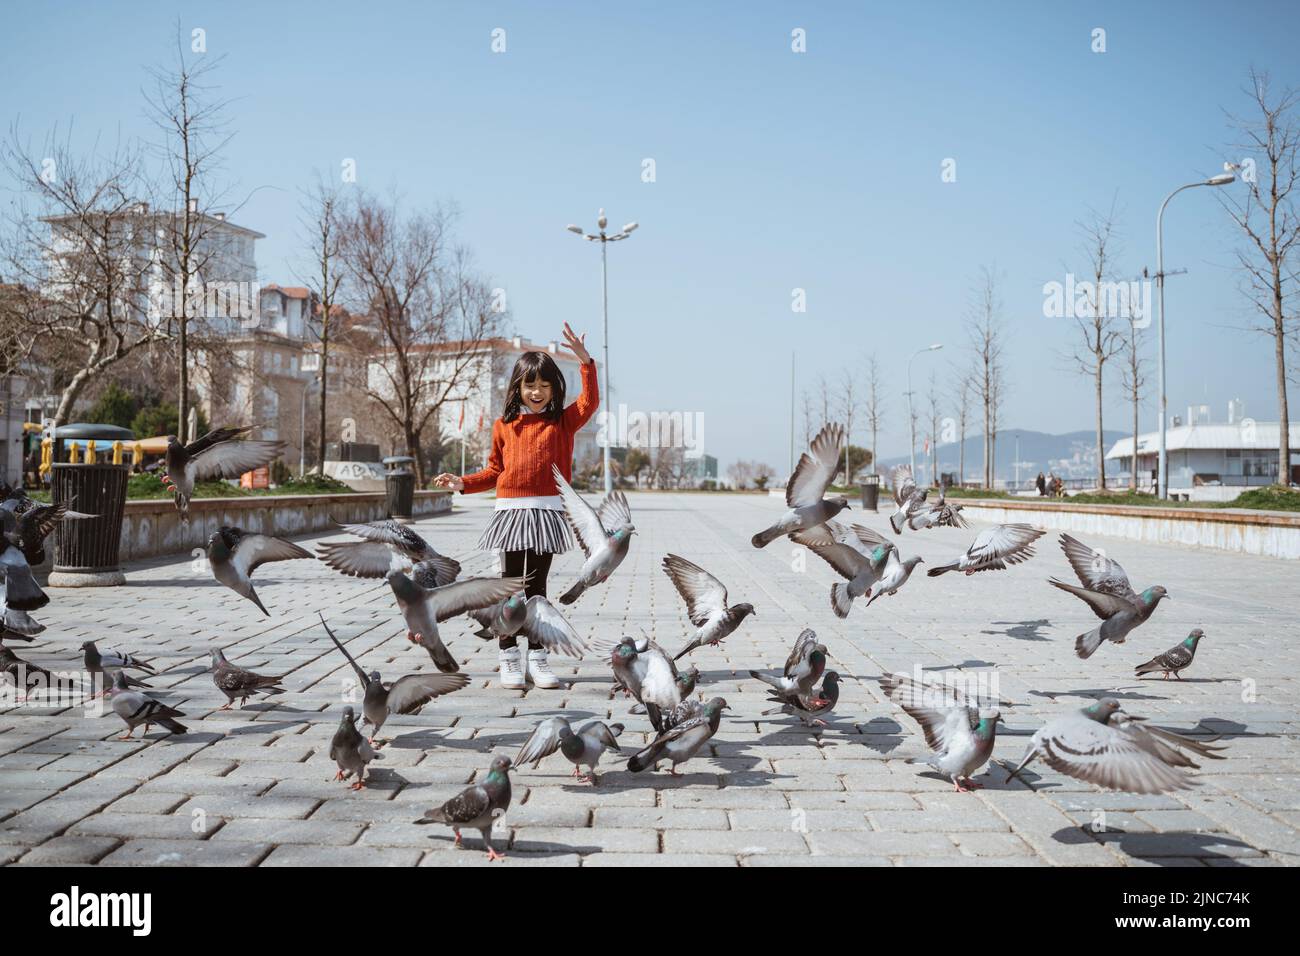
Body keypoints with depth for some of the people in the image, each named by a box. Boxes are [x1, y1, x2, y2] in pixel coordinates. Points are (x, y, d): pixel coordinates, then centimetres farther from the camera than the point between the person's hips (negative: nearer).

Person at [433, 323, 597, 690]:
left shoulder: (562, 422, 5)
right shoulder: (504, 426, 7)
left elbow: (590, 402, -11)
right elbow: (495, 471, 14)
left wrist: (585, 360, -18)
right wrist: (462, 483, 3)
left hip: (547, 512, 0)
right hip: (511, 510, 0)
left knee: (537, 585, 7)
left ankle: (538, 656, 14)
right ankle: (509, 659, 11)